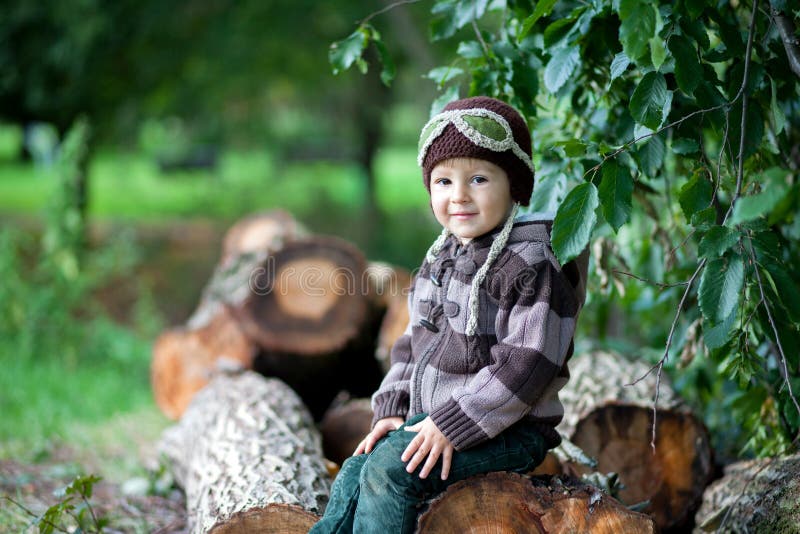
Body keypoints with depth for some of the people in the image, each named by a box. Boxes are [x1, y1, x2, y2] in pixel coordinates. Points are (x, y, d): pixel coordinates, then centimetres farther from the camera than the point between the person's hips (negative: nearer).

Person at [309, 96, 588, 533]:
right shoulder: (441, 258, 12)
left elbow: (524, 369, -22)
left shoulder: (531, 266, -16)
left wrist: (451, 426, -23)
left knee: (390, 467, -23)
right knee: (355, 474, -5)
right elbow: (414, 343, 19)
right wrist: (393, 410, 5)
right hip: (431, 418, 8)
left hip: (505, 431, -8)